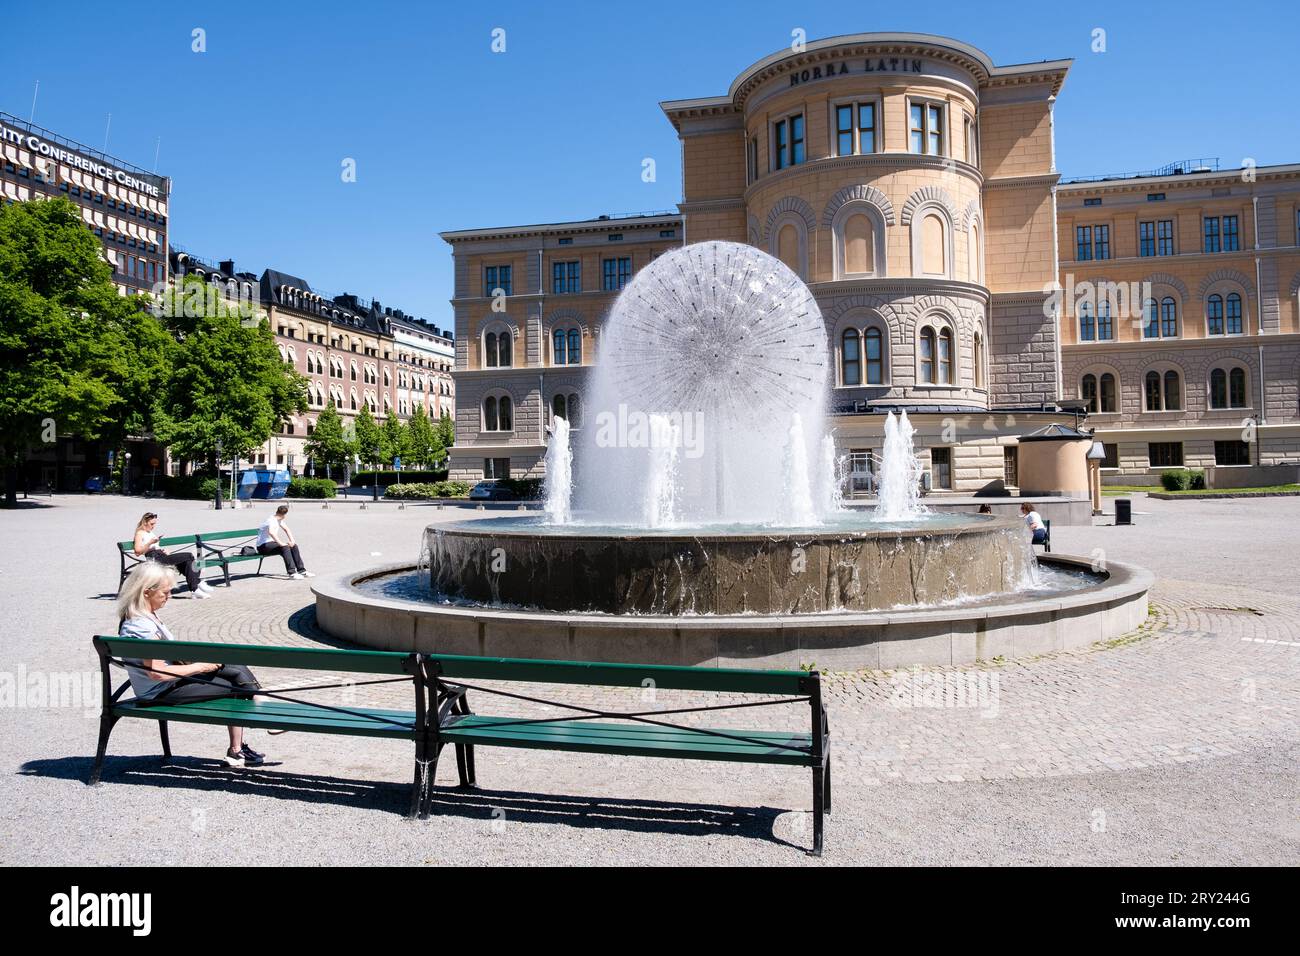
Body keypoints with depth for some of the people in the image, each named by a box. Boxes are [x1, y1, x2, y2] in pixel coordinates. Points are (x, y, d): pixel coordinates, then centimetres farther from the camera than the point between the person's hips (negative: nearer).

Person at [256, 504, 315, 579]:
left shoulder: (278, 520, 8)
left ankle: (301, 570, -1)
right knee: (285, 547, -31)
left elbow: (286, 529, 17)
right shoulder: (271, 521, -22)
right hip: (263, 546, -10)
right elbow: (271, 532, -41)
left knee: (294, 546, -1)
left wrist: (292, 540, 1)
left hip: (271, 543, 10)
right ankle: (292, 573, -35)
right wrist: (281, 543, -40)